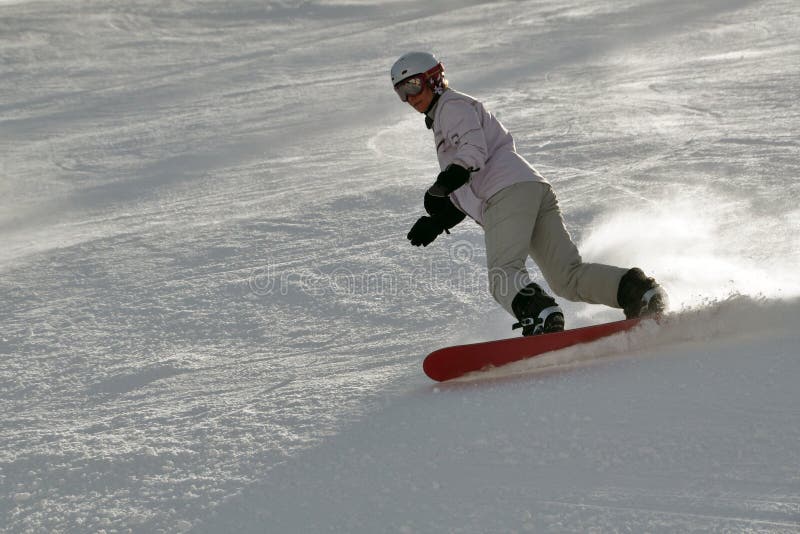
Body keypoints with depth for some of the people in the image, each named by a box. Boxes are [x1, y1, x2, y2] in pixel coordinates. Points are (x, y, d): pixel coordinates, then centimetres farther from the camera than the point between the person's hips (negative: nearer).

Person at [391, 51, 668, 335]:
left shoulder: (451, 106, 11)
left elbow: (473, 151, -9)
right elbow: (467, 193, 35)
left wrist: (438, 190, -21)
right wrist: (437, 222, 26)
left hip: (509, 192, -9)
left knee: (503, 274, -25)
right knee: (568, 277, -4)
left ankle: (542, 316, -49)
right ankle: (634, 288, -21)